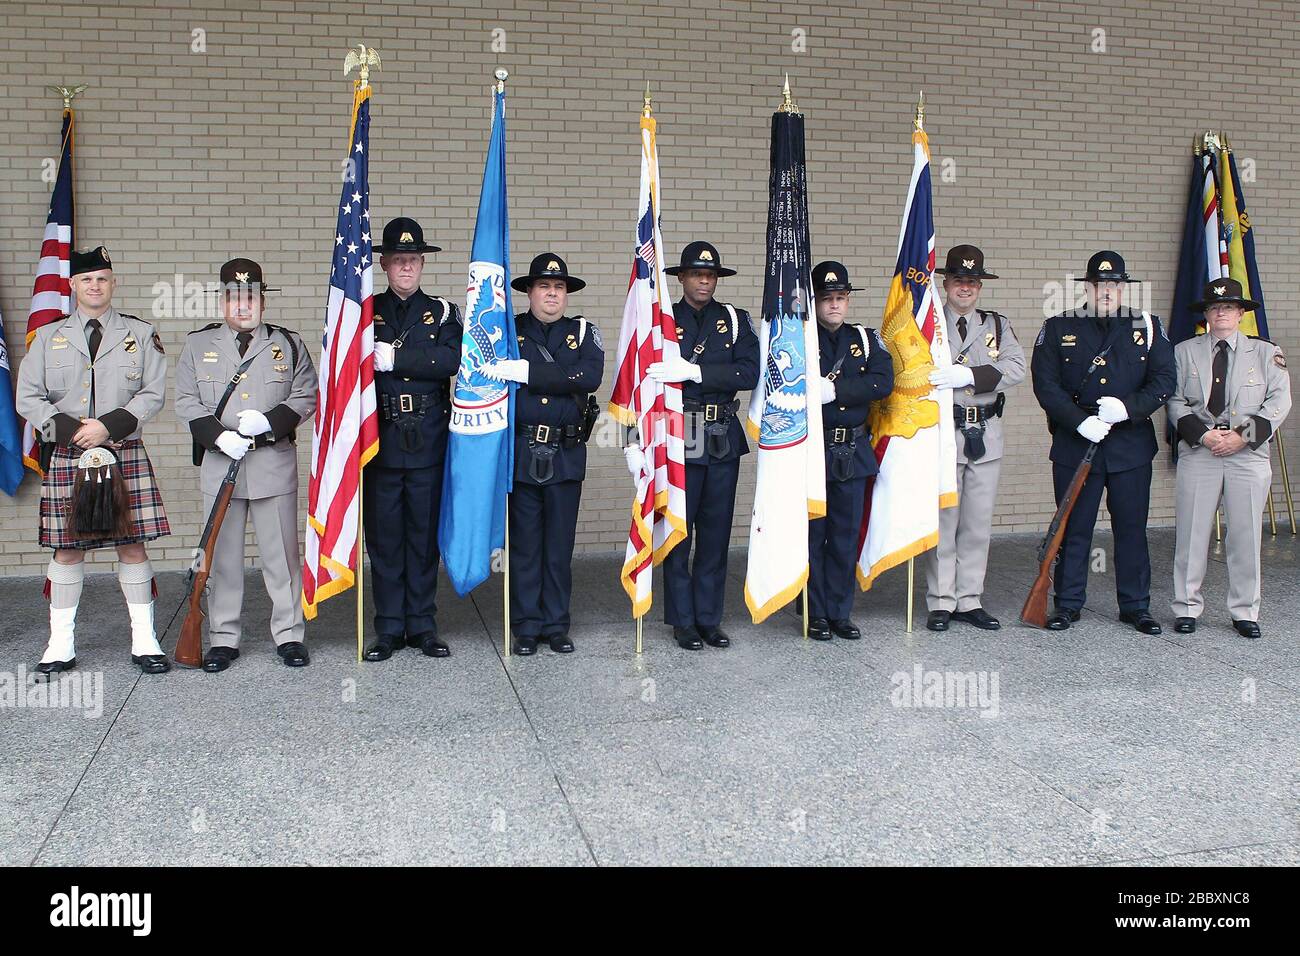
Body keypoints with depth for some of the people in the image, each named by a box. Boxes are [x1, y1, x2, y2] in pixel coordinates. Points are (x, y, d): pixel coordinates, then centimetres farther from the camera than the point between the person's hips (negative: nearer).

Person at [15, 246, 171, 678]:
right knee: (67, 548, 4)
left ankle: (144, 642, 10)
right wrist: (70, 430, -10)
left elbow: (153, 394, 0)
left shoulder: (141, 334, 7)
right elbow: (27, 398, 5)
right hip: (66, 457, 1)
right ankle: (61, 646, 14)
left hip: (125, 456, -1)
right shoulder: (47, 337, 10)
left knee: (132, 544, 1)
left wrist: (109, 426, -13)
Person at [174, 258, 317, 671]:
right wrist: (218, 436, -11)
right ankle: (223, 638, 16)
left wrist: (269, 421, -12)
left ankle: (289, 635, 13)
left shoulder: (288, 344, 8)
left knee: (282, 553, 3)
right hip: (218, 463, 1)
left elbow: (306, 396, 5)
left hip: (274, 464, -1)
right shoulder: (197, 344, 10)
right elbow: (186, 402, 5)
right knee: (221, 555, 6)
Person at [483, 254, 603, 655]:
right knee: (524, 543, 5)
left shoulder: (584, 332, 6)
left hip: (566, 456, 1)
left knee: (560, 545, 7)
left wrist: (527, 372, -19)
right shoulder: (508, 330, 6)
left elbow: (590, 377, -14)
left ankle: (556, 624, 18)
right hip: (521, 453, -1)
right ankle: (526, 626, 14)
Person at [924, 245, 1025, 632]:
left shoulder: (998, 325, 10)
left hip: (986, 435, 3)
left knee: (978, 523, 7)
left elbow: (1016, 368, -6)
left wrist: (967, 376, -19)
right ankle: (941, 603, 8)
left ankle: (970, 601, 16)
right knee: (942, 520, -1)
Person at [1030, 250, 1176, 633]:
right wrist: (1081, 422, -15)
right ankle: (1068, 604, 15)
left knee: (1132, 528, 6)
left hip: (1131, 446, 1)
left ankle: (1136, 606, 18)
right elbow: (1046, 385, -4)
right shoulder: (1058, 328, 4)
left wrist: (1128, 408, -14)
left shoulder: (1147, 327, 8)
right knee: (1073, 528, 4)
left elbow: (1164, 380, 2)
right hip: (1074, 446, -1)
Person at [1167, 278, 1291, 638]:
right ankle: (1187, 608, 11)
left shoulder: (1265, 352, 9)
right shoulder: (1184, 352, 9)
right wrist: (1202, 434, -12)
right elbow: (1175, 401, 3)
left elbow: (1279, 400, 2)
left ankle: (1244, 612, 14)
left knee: (1246, 537, 3)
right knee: (1191, 534, 1)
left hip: (1248, 454, 0)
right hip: (1198, 452, 0)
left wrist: (1244, 434, -11)